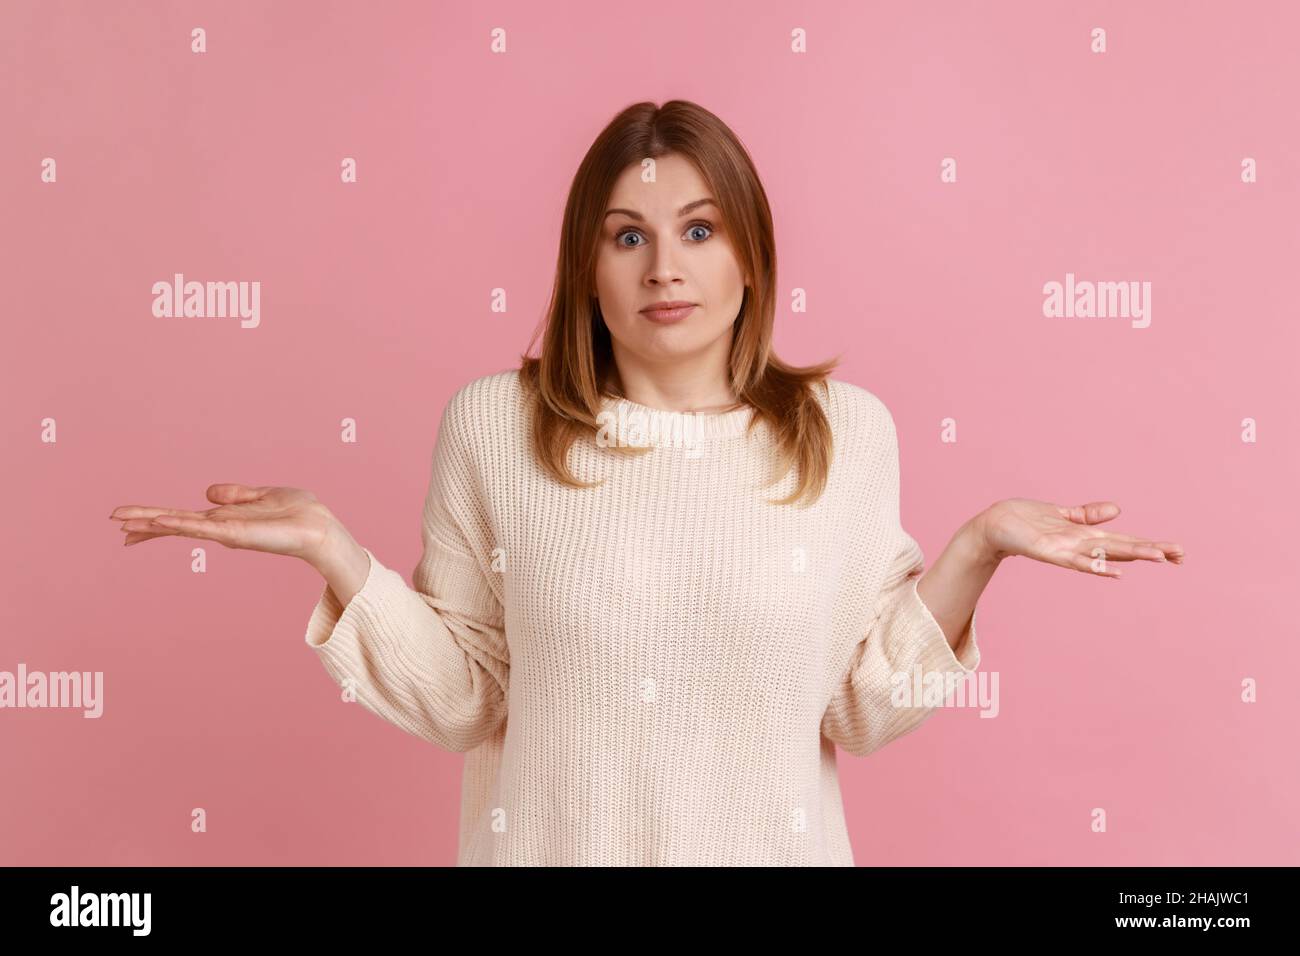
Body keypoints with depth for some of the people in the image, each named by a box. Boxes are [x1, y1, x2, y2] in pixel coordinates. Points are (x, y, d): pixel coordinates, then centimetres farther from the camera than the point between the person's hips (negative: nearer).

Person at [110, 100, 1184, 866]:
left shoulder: (848, 431, -5)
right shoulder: (493, 422, -6)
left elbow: (859, 708, -1)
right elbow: (458, 697, -3)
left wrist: (975, 549, -10)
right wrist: (335, 551, -13)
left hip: (767, 843, 1)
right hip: (551, 841, 0)